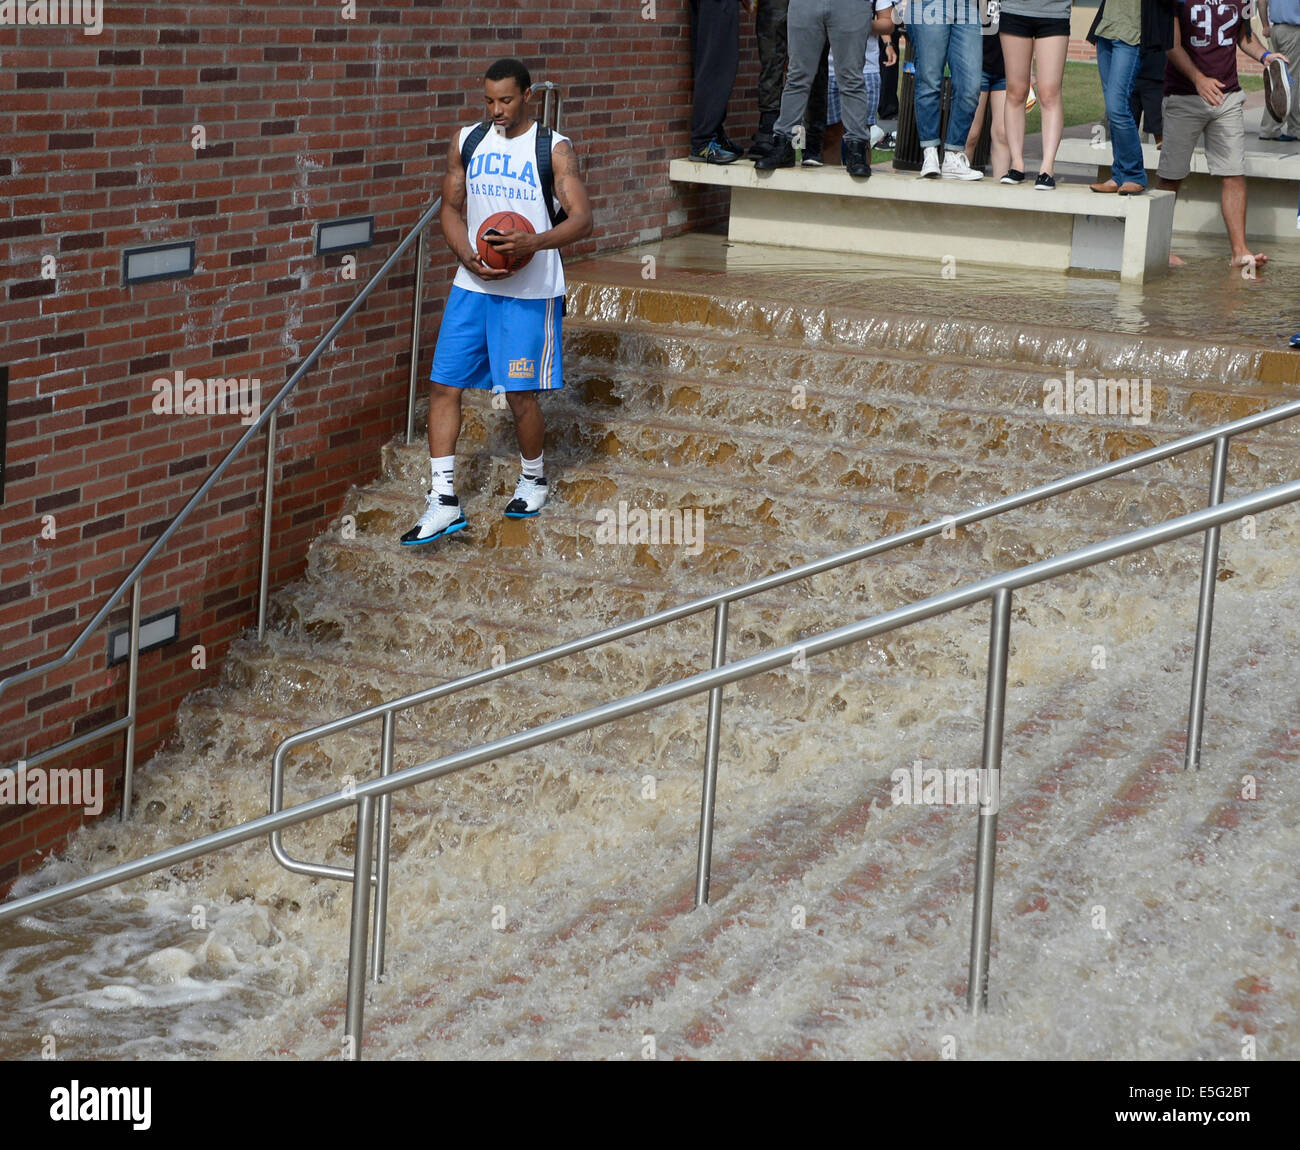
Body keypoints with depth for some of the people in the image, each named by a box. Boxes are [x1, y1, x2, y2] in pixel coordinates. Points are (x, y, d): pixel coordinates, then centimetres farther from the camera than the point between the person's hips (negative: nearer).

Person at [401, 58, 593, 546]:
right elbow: (451, 208, 10)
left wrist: (535, 242, -30)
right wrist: (469, 259, -8)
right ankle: (443, 500, 2)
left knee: (520, 393, 0)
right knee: (444, 386, -2)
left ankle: (533, 478, 27)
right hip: (472, 284, 4)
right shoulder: (467, 141, 6)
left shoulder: (554, 149, -6)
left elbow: (581, 218, -11)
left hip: (529, 291, -4)